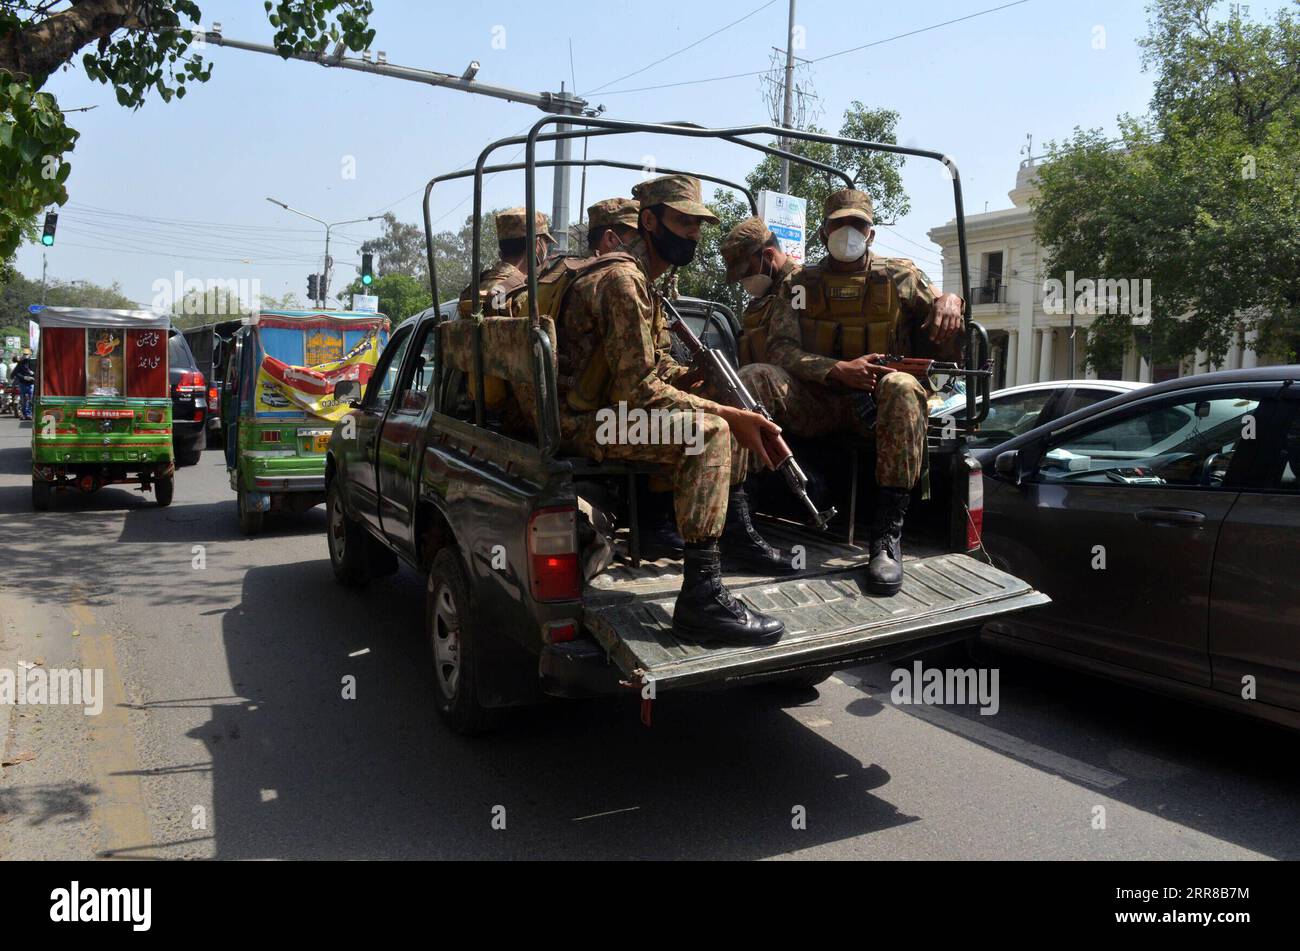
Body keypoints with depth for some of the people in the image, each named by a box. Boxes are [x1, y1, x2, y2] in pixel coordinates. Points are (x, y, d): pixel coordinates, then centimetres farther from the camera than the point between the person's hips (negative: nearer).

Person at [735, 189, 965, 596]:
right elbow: (780, 349, -1)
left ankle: (887, 535, -36)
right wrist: (838, 370, -19)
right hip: (815, 401, 1)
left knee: (902, 388, -36)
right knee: (753, 378, -26)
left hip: (876, 403, -1)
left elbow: (948, 349, 10)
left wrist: (949, 301, -13)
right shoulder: (799, 283, 13)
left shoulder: (901, 277, 12)